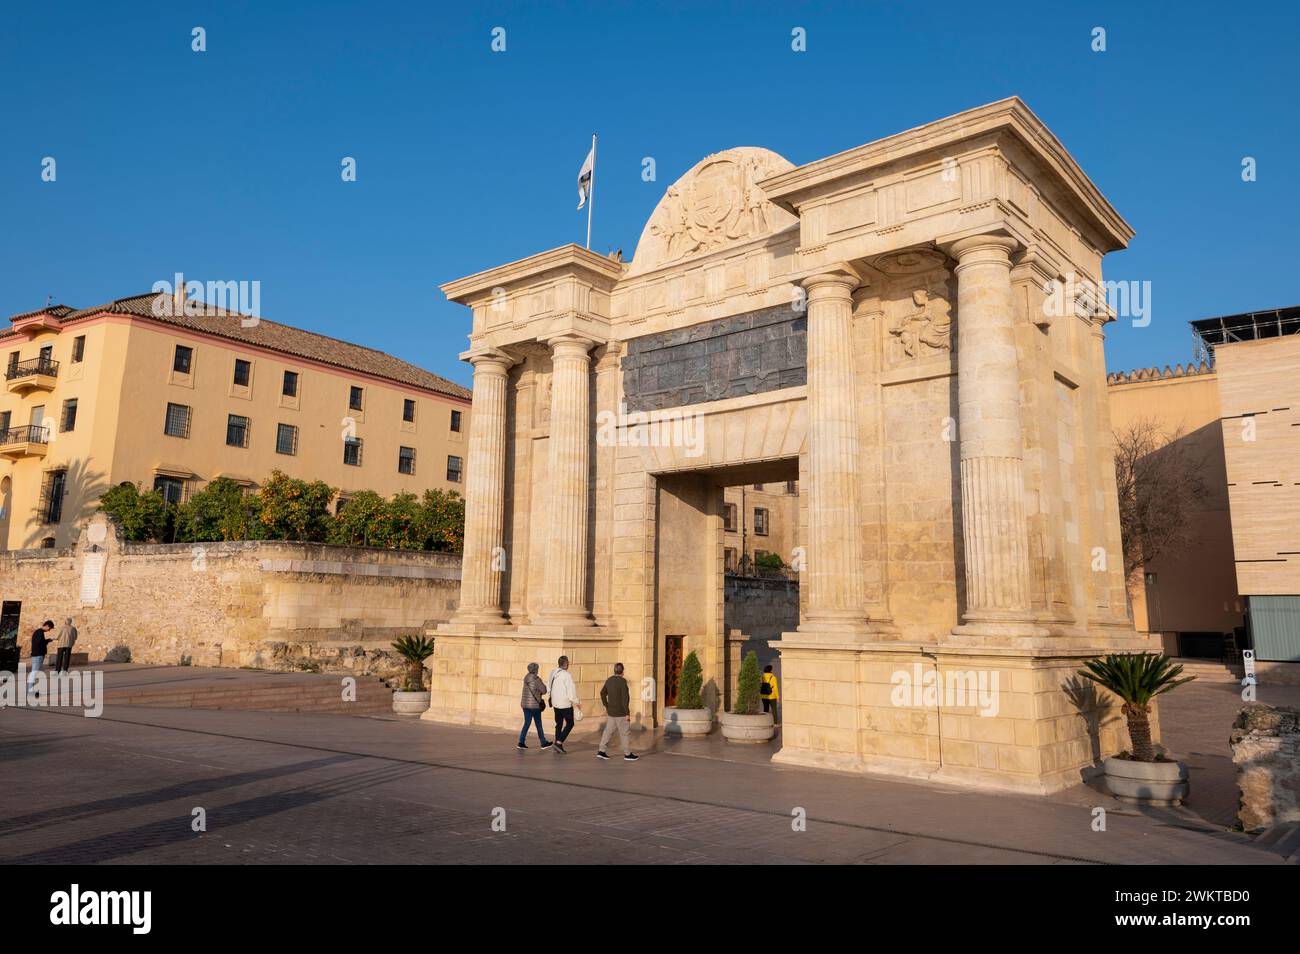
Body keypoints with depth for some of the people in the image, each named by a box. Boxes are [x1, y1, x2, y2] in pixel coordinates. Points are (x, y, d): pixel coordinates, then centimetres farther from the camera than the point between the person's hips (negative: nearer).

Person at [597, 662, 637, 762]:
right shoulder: (622, 681, -18)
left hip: (611, 712, 7)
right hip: (620, 713, -7)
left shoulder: (609, 680, 5)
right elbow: (625, 697, -23)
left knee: (608, 731, 13)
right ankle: (627, 754, 10)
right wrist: (627, 713, -18)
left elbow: (603, 693, 16)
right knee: (625, 732, 3)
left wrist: (606, 706, 24)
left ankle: (601, 751, 13)